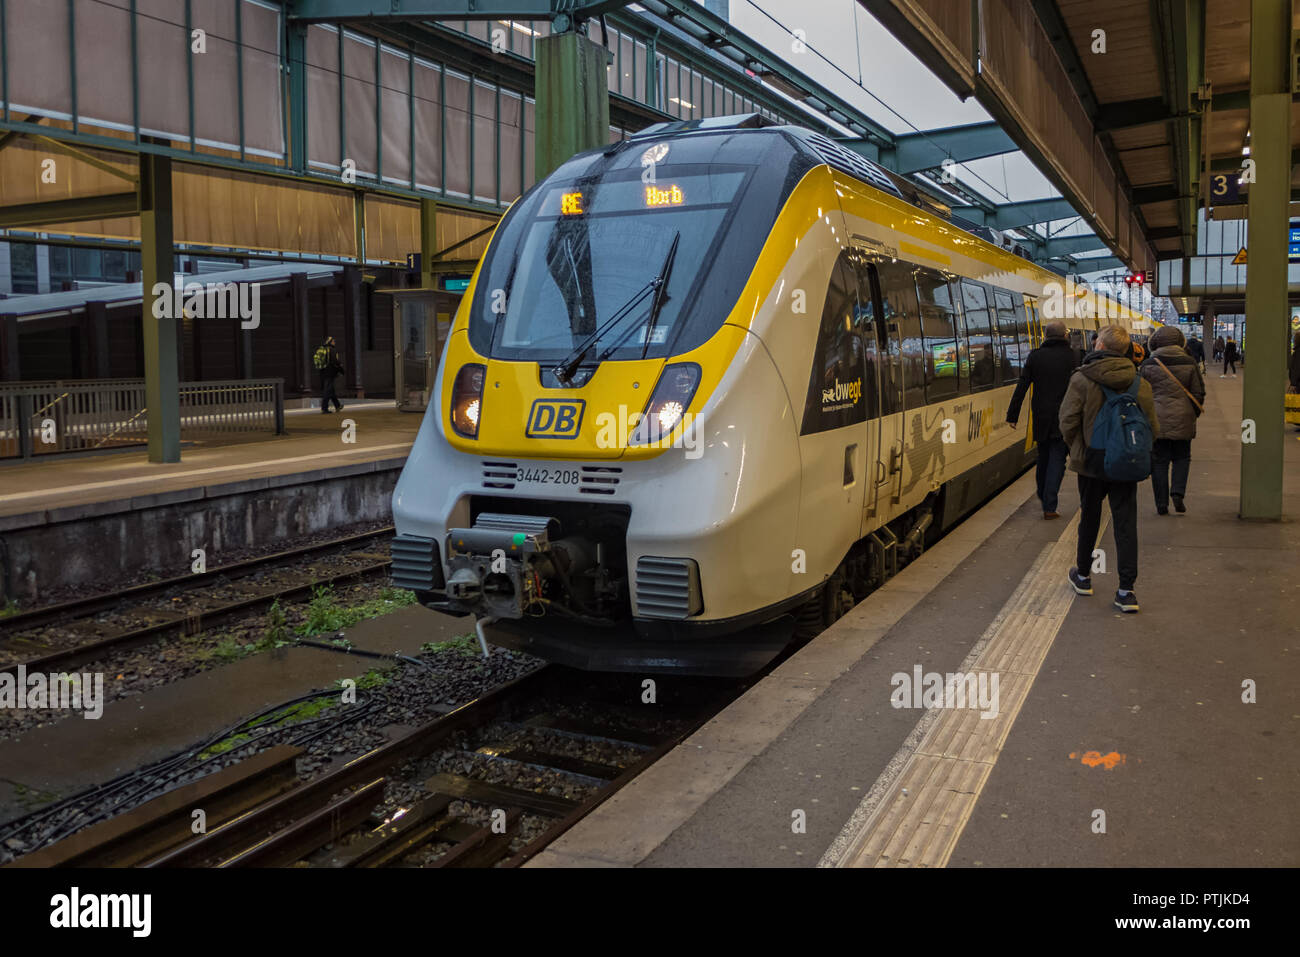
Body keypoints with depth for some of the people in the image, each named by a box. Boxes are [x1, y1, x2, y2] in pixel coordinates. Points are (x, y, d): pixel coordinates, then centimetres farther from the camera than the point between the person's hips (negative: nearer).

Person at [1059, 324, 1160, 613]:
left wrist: (1077, 448, 5)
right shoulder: (1140, 383, -3)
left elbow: (1068, 421, -13)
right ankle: (1127, 590, 3)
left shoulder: (1081, 380, -13)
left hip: (1091, 462, -1)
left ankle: (1083, 576, 32)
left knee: (1089, 519, 16)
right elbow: (1152, 426, 0)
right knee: (1126, 525, 4)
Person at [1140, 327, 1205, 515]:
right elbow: (1198, 393, 2)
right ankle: (1178, 492, -4)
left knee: (1159, 461, 5)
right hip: (1182, 421, 1)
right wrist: (1194, 413, 16)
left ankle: (1162, 504, 5)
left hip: (1156, 420, 0)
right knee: (1182, 458, 16)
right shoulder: (1189, 363, 0)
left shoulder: (1148, 365, -2)